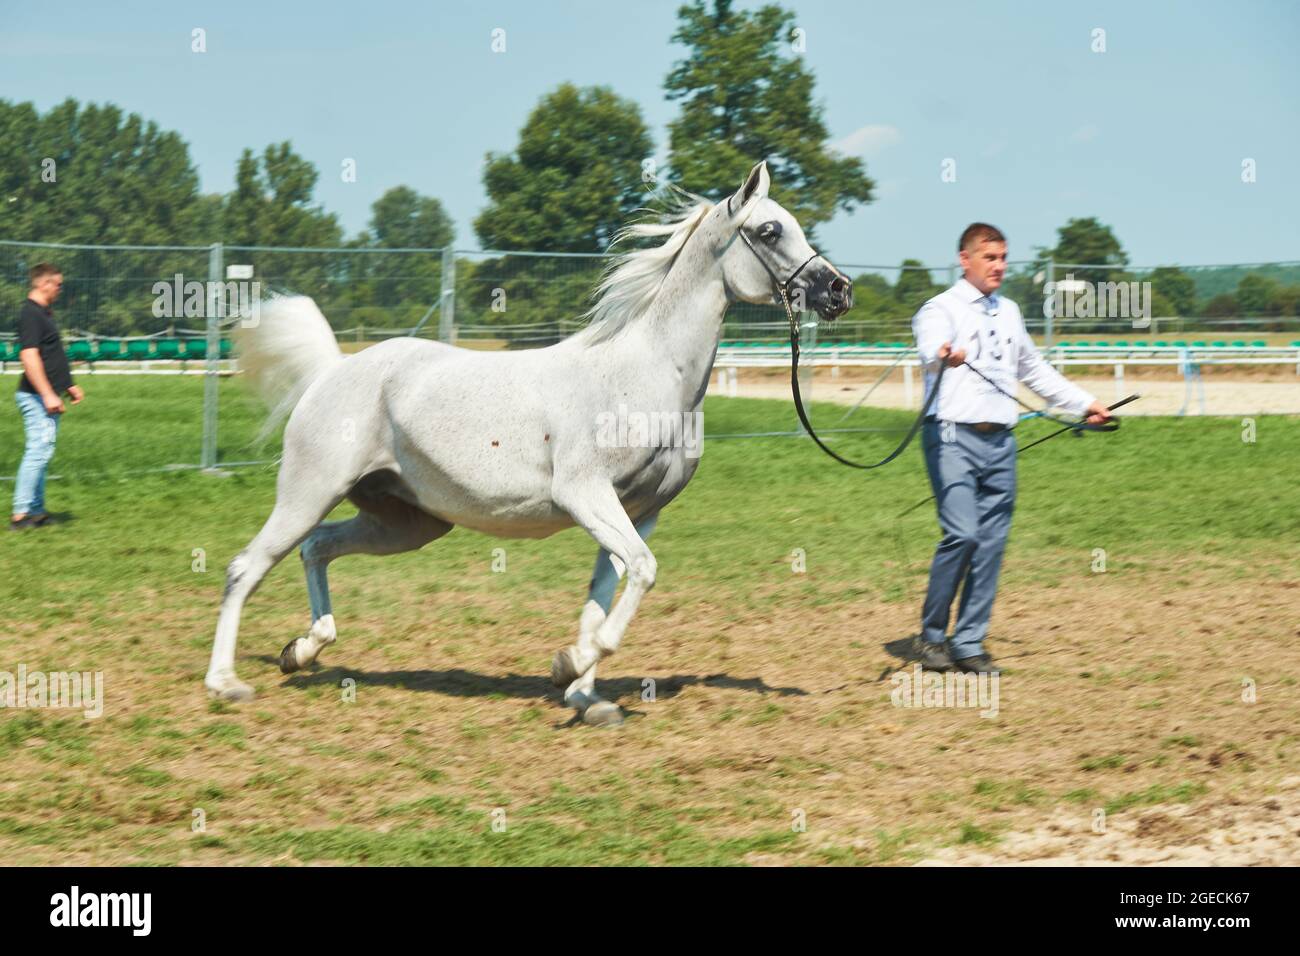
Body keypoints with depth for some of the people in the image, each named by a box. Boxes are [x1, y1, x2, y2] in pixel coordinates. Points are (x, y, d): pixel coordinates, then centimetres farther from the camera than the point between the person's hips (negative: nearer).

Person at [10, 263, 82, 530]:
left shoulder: (43, 313, 17)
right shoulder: (30, 314, -15)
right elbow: (29, 356, -23)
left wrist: (69, 385, 28)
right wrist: (48, 395, -26)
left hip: (47, 396, 10)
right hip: (37, 397, -10)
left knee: (41, 453, 12)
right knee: (39, 450, -13)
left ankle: (35, 511, 16)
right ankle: (21, 514, -14)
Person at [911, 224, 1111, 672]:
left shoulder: (1009, 312, 18)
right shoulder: (942, 308, -3)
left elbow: (1034, 369, 31)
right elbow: (930, 347, -27)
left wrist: (1083, 403, 29)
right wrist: (945, 355, -50)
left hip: (1000, 443, 6)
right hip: (953, 438, -6)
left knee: (992, 544, 3)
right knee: (962, 535, -17)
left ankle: (969, 644, 10)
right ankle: (931, 635, -1)